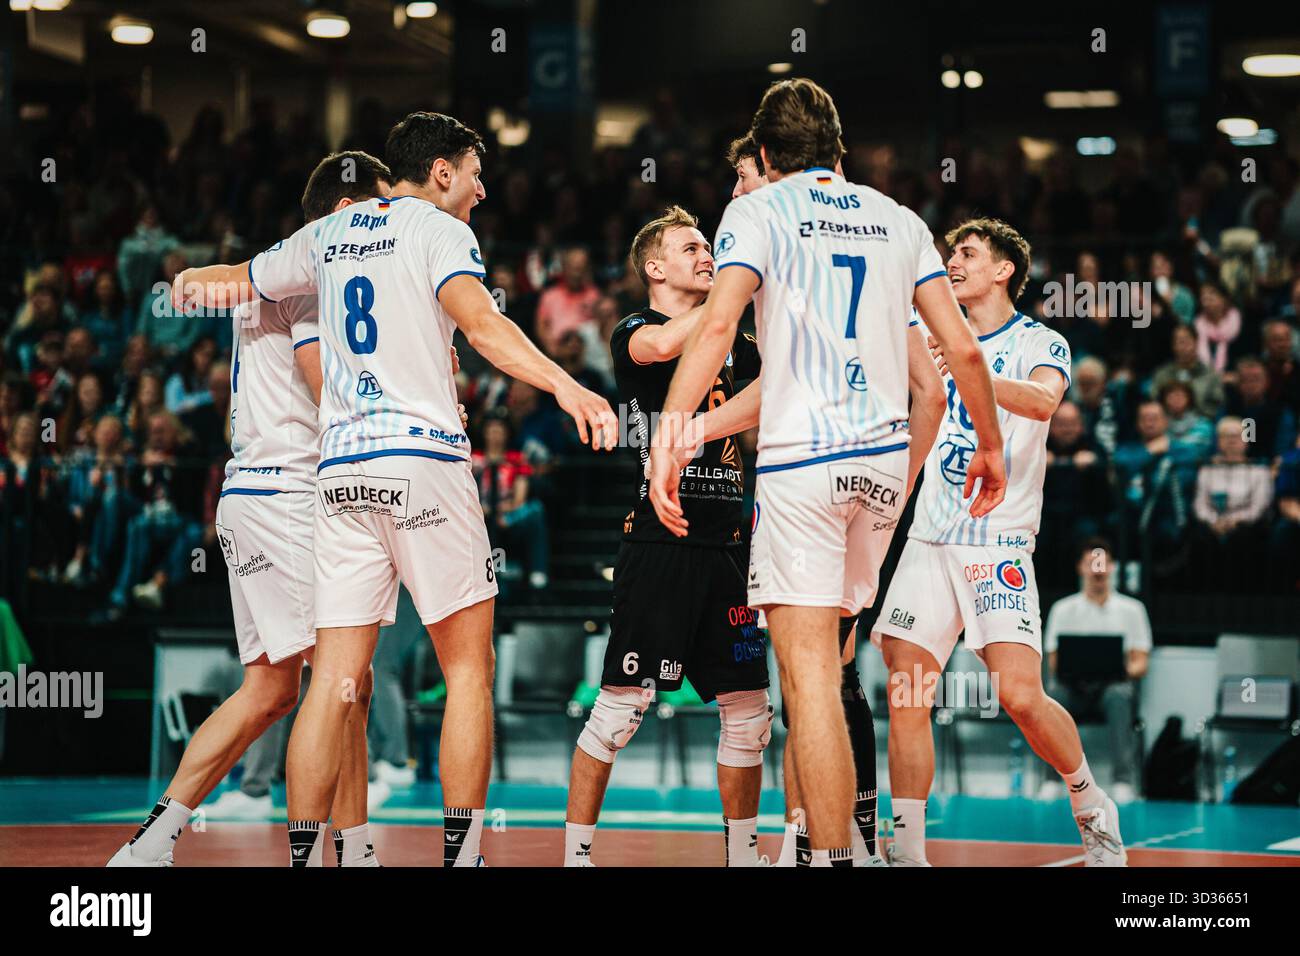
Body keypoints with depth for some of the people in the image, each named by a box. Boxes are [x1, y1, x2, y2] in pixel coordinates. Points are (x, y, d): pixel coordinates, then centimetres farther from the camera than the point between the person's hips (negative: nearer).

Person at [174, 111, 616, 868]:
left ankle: (301, 856, -1)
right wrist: (565, 386, -28)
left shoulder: (328, 235, 18)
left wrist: (193, 282, 54)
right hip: (423, 459, -5)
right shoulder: (438, 229, 0)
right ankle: (460, 854, -2)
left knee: (335, 677, 4)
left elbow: (238, 280, 31)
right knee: (468, 663, 2)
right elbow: (478, 321, -18)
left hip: (342, 467, 5)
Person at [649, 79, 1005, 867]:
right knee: (830, 647, 22)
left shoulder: (757, 212, 0)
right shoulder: (899, 220, 13)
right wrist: (991, 445, 21)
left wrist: (668, 432, -19)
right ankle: (830, 829, 28)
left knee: (810, 671, -6)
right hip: (886, 458, 5)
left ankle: (832, 855, -10)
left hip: (799, 460, -5)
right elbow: (962, 345, 9)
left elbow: (718, 324, -16)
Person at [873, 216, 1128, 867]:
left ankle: (1093, 809, 8)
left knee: (1021, 695, -16)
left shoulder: (1041, 344, -1)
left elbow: (1042, 400, -22)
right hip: (930, 537, 5)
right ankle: (907, 852, -2)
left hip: (999, 539, -5)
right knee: (905, 695, -6)